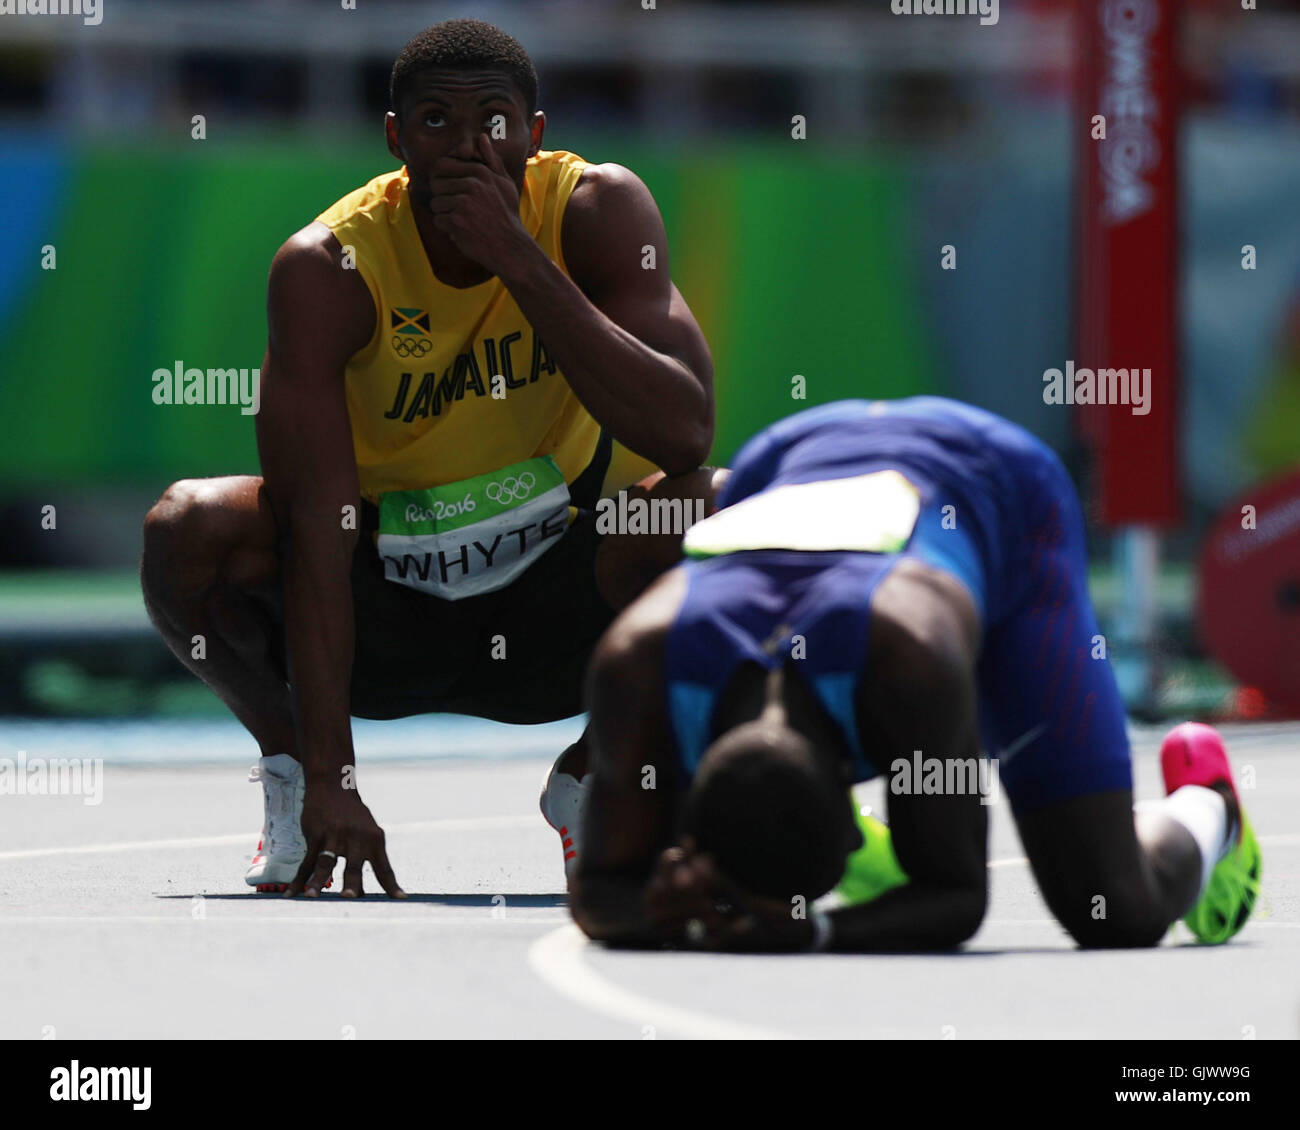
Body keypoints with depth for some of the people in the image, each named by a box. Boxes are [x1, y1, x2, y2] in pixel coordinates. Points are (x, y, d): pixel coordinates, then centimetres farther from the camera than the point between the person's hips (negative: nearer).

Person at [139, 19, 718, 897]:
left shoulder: (598, 212, -17)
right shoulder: (327, 267, -22)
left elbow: (684, 433, -31)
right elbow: (319, 524, -28)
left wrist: (519, 258, -36)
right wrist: (328, 778, -35)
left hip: (557, 600, 1)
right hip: (379, 603, -1)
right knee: (188, 529, -30)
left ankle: (593, 771, 0)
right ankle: (289, 765, 1)